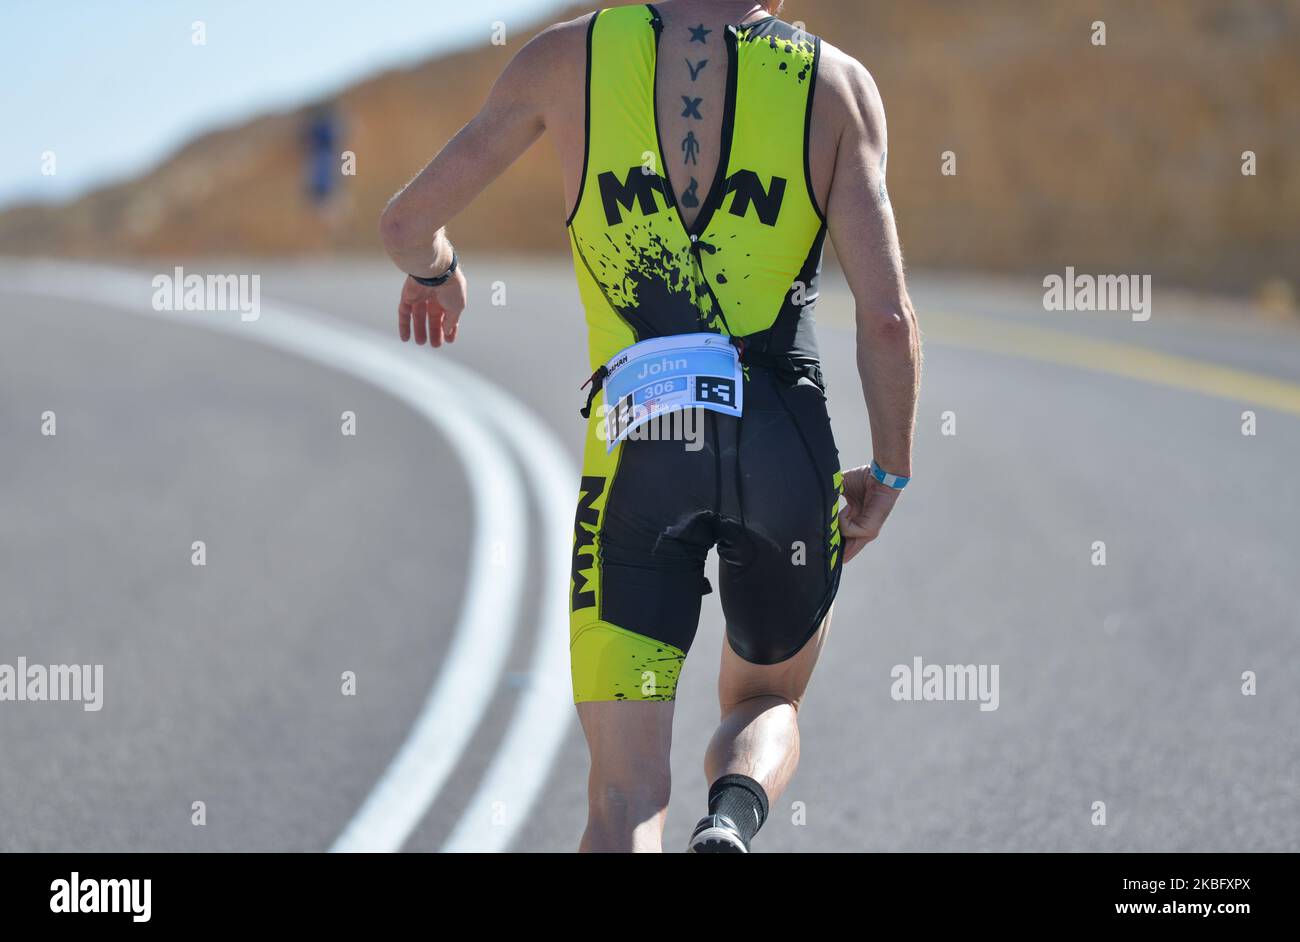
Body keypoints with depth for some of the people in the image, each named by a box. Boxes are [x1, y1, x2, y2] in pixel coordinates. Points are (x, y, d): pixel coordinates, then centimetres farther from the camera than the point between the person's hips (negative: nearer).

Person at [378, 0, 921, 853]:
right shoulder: (837, 83, 3)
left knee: (628, 798, 2)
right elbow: (888, 318, -3)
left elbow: (407, 222, 11)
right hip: (786, 444, 0)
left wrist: (433, 271, 35)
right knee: (766, 705, 25)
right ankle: (732, 818, -9)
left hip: (635, 453, 0)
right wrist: (890, 472, 12)